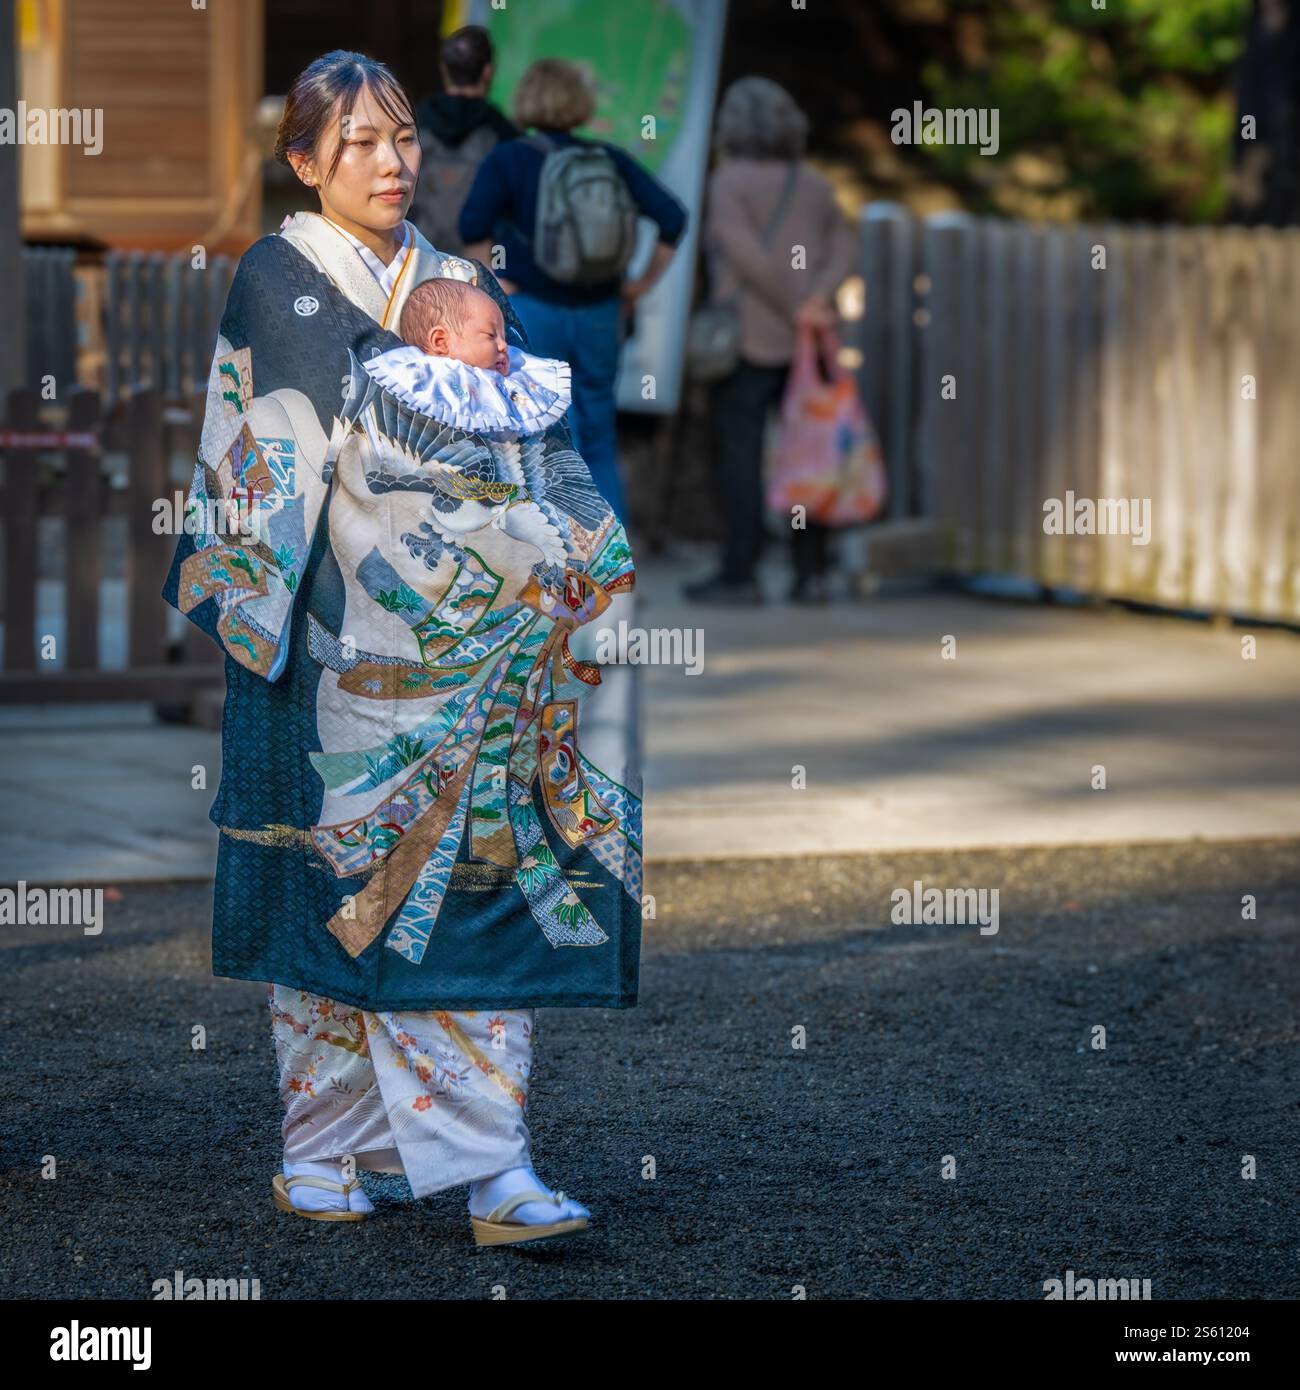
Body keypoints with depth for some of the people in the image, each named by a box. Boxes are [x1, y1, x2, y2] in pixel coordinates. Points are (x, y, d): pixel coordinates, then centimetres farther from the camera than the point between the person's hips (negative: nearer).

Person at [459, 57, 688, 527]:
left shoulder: (508, 159, -5)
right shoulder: (610, 160, 3)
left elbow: (474, 223, -21)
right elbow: (672, 217, -2)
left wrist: (499, 284, -10)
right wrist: (642, 283, 5)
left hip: (532, 312, -3)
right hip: (598, 316, 3)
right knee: (599, 441, 14)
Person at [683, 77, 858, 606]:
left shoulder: (729, 181, -6)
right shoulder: (812, 182, 11)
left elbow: (747, 254, -16)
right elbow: (843, 245, 2)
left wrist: (796, 306, -12)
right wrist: (820, 295, -11)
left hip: (751, 338, -5)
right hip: (806, 343, 5)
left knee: (740, 457, -2)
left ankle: (739, 575, -4)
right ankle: (812, 572, 7)